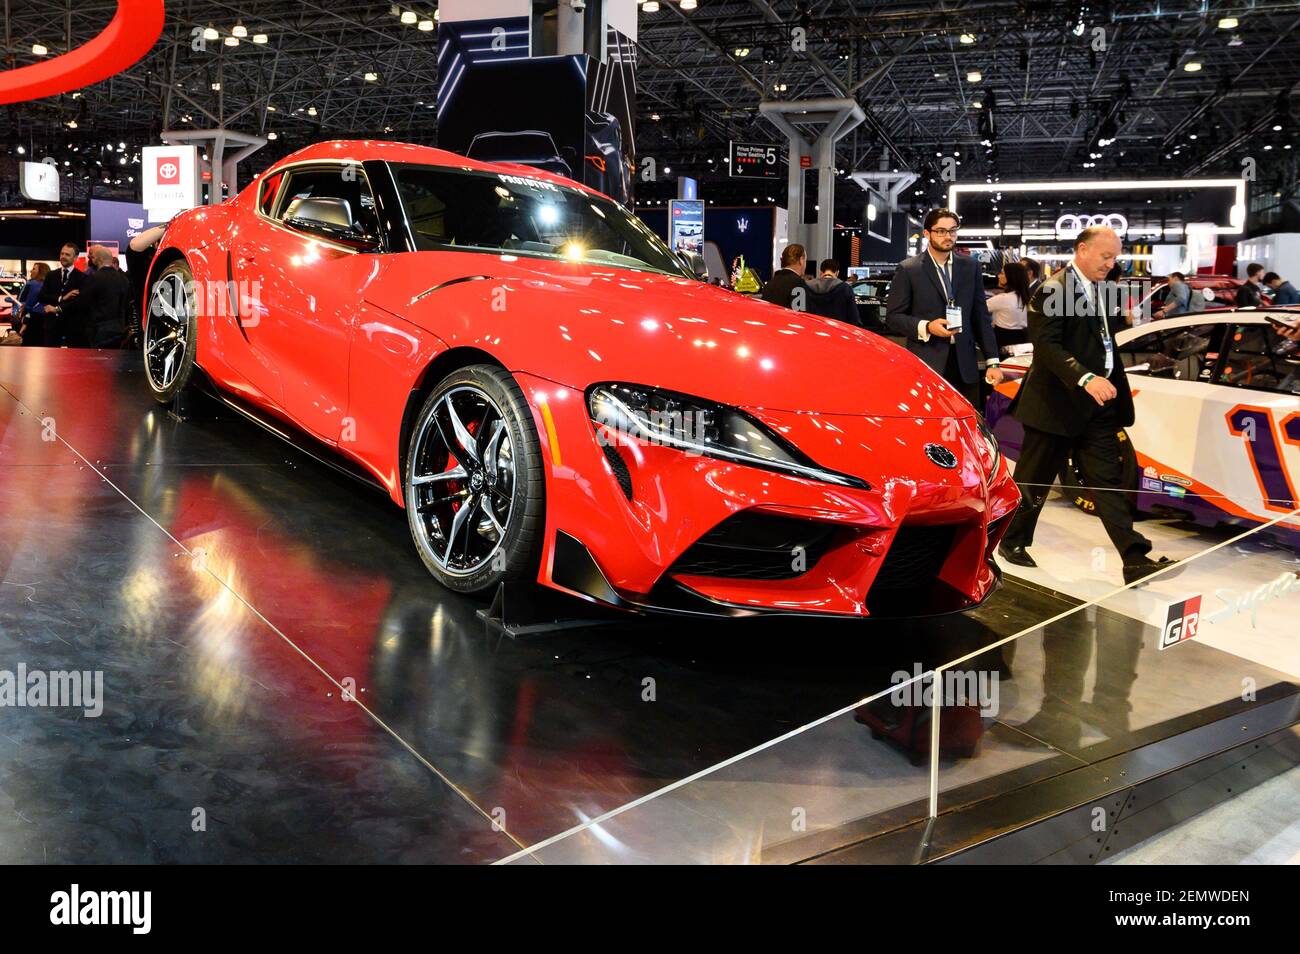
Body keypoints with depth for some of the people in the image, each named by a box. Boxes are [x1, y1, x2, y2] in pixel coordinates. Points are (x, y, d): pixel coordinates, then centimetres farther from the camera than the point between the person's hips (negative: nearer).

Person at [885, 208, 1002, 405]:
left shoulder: (970, 266, 13)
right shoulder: (907, 270, 1)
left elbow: (981, 316, 14)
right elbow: (893, 317, 0)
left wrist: (992, 361, 9)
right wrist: (926, 327, -16)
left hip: (965, 365, 4)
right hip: (925, 366, -3)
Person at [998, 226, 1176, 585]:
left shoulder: (1102, 292, 13)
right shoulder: (1053, 290, -14)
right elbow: (1047, 346, -24)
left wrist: (1115, 389, 14)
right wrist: (1086, 379, -34)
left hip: (1097, 407, 7)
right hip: (1056, 405, -7)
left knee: (1109, 482, 3)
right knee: (1033, 482, 8)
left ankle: (1136, 560, 0)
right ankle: (1012, 542, 27)